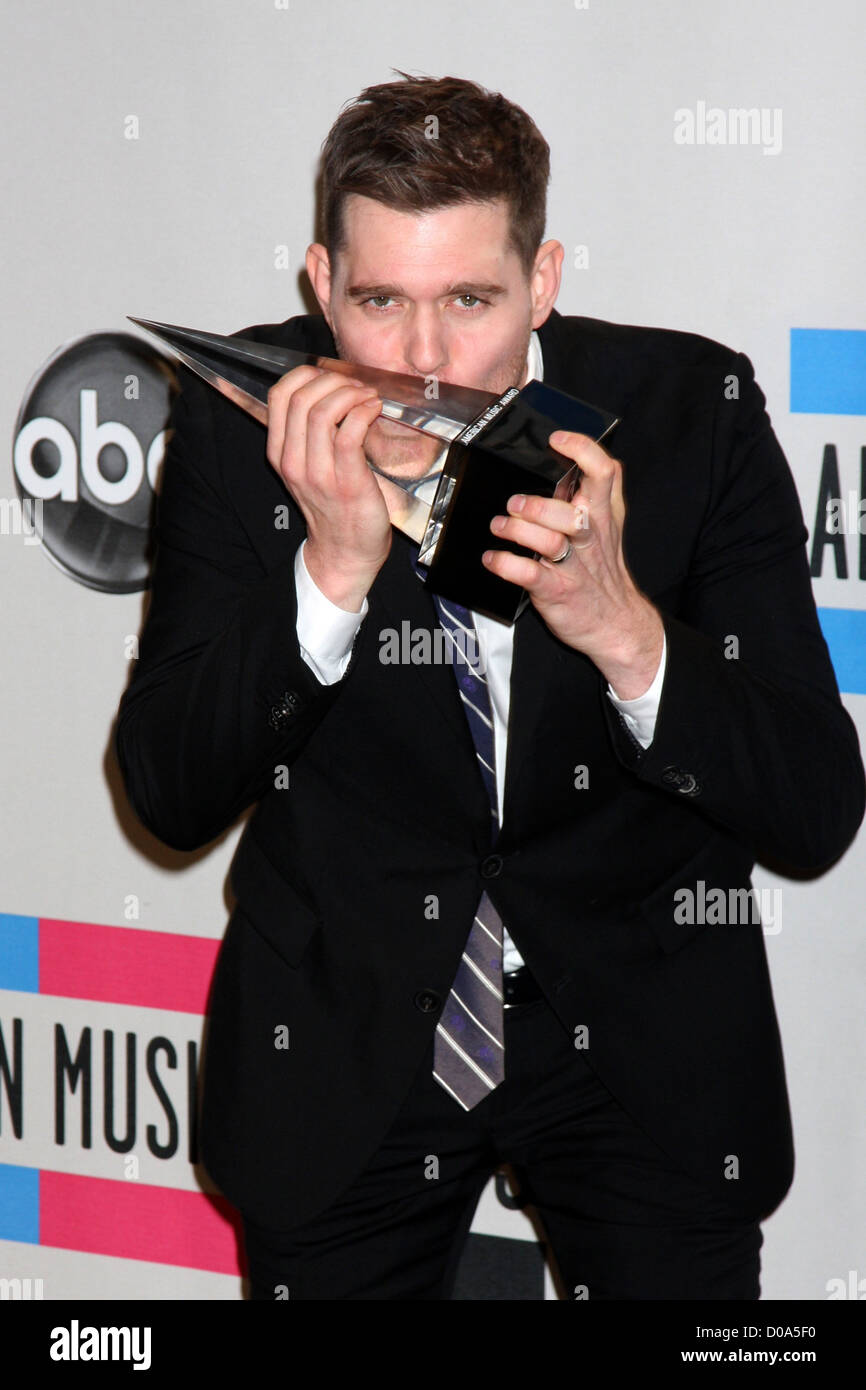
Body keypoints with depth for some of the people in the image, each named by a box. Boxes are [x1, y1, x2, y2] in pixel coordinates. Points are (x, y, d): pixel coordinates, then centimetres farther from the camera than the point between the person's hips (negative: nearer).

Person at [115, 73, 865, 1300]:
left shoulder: (696, 409, -15)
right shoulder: (241, 426, -13)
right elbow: (170, 798, -15)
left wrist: (622, 630, -34)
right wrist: (334, 574, -30)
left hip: (643, 1039, 0)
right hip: (343, 1037, 0)